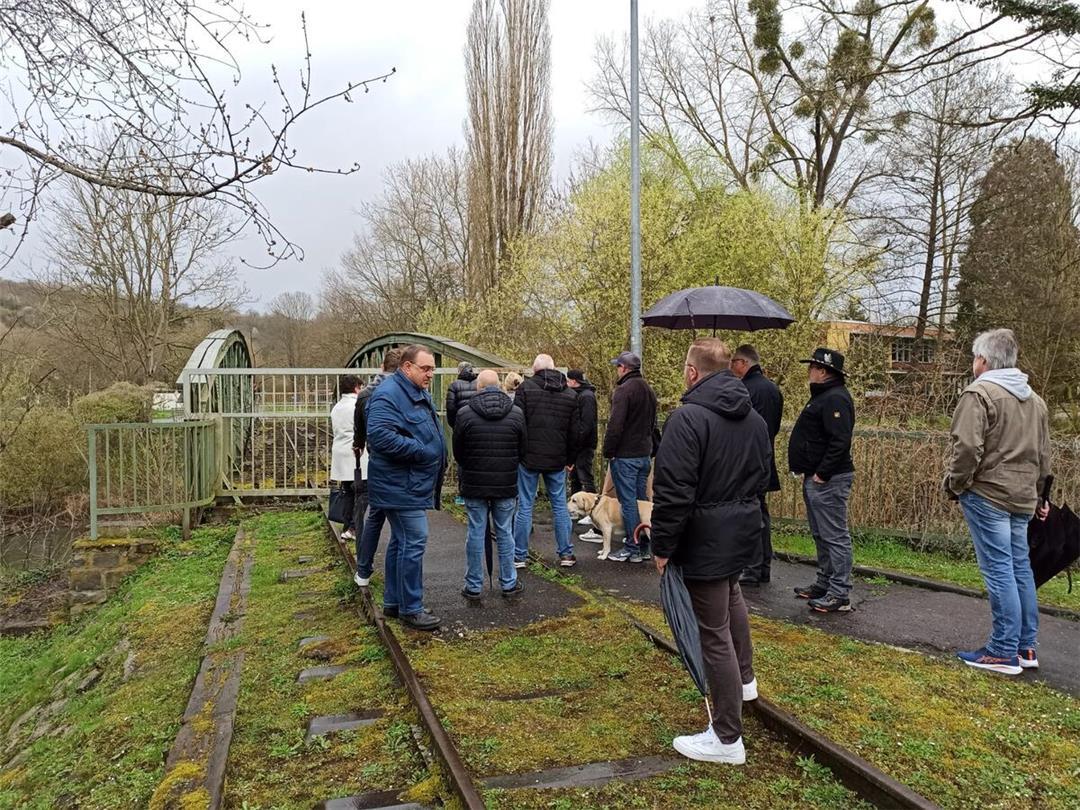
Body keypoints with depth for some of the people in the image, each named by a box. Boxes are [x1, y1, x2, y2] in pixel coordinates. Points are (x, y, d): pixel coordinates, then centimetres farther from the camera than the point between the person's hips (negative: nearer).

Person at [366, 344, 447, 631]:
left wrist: (437, 456, 12)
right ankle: (411, 608, 3)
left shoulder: (420, 394, 16)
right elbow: (380, 435, -30)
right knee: (413, 543, -7)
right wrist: (421, 451, -24)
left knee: (400, 542, 16)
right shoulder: (388, 395, -18)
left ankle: (393, 601, 27)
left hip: (413, 485, 11)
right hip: (402, 487, -11)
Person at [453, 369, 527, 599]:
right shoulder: (516, 413, -3)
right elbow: (522, 451, 4)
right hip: (506, 484, 1)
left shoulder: (465, 413, -8)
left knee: (476, 533, 6)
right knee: (505, 533, 11)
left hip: (474, 484, -1)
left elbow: (457, 452, 1)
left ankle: (474, 586, 14)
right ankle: (508, 583, 20)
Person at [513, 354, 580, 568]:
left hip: (529, 457, -3)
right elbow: (574, 432, 9)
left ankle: (519, 556, 9)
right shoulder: (571, 395, 7)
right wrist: (570, 459, 18)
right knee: (560, 505, 12)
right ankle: (566, 554, 17)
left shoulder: (526, 388, -6)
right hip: (557, 460, 3)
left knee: (525, 506, 3)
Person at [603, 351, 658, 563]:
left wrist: (608, 451, -12)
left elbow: (615, 425, -21)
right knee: (641, 500, 14)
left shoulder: (623, 390, -16)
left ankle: (632, 549, 2)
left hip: (625, 455, -9)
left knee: (628, 502, -3)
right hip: (645, 454, 9)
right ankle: (644, 547, 20)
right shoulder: (648, 390, 14)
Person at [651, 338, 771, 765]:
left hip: (706, 537, -9)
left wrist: (663, 546, -13)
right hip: (746, 528, 9)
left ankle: (727, 738, 10)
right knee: (731, 594, 34)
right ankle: (744, 679, 49)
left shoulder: (688, 418, -20)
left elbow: (673, 492, -23)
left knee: (714, 633, 0)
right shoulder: (754, 417, 8)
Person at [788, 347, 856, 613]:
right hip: (815, 478, 11)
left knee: (835, 536, -5)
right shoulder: (823, 396, 17)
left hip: (828, 481, -11)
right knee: (821, 535, 18)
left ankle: (840, 595, 0)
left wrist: (822, 473, -23)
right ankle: (825, 583, 29)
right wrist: (811, 472, 17)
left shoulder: (835, 399, -17)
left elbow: (840, 441, -25)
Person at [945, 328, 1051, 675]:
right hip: (1022, 498, 8)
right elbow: (1043, 454, 21)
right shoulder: (1035, 399, 16)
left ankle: (1004, 652, 1)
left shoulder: (979, 393, -12)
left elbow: (967, 448, -20)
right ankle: (1026, 647, 22)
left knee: (999, 570, -4)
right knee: (1020, 568, 14)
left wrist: (954, 484, -7)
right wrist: (1037, 493, 27)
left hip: (987, 494, -8)